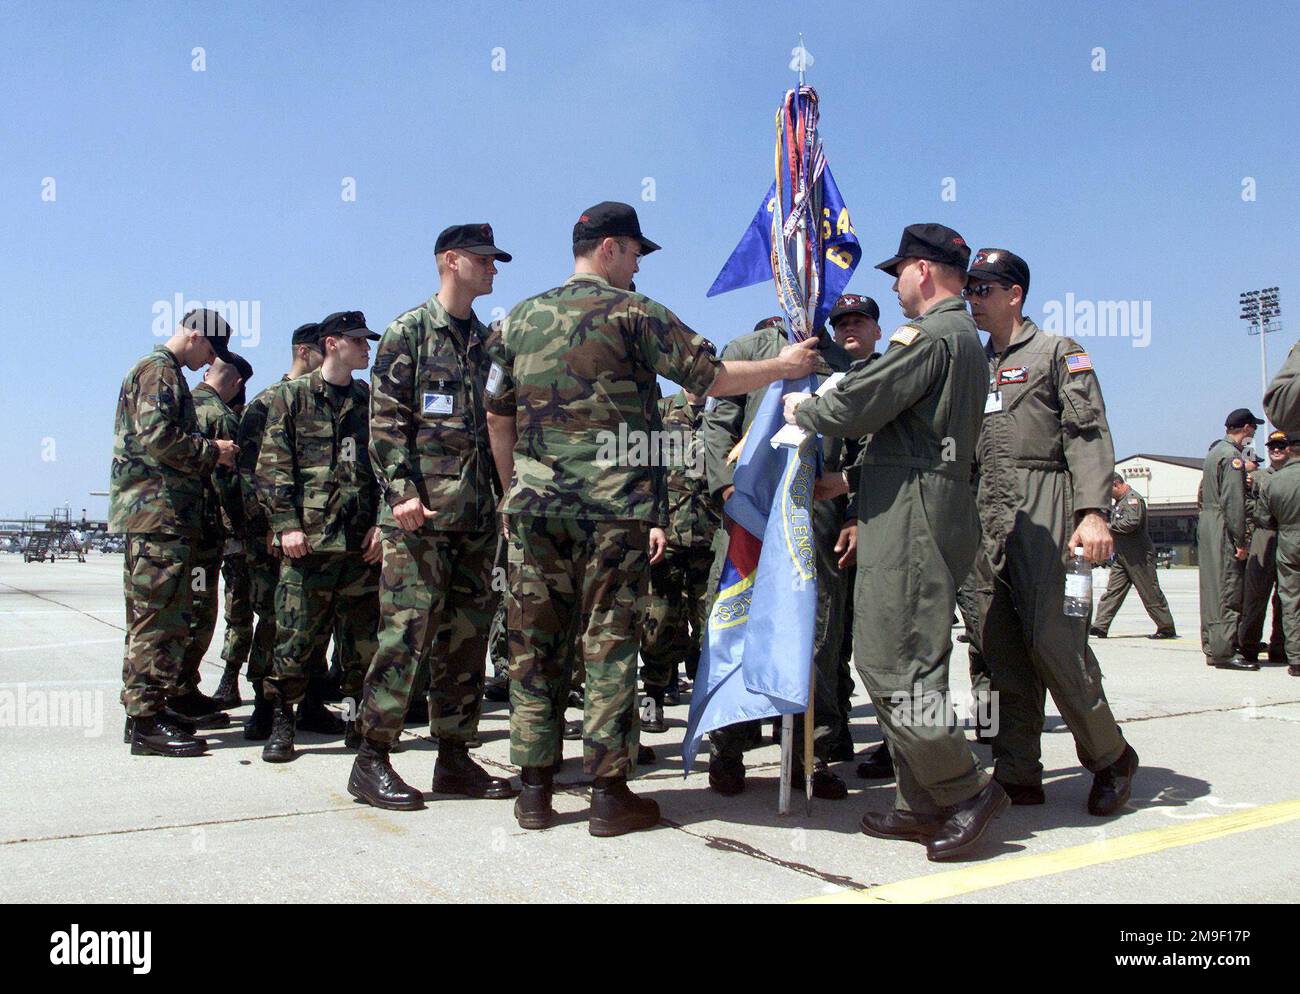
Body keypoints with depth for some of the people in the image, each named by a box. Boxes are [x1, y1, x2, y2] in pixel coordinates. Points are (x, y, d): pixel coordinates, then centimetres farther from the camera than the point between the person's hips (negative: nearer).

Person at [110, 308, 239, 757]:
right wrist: (212, 451, -9)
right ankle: (146, 720, -7)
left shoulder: (163, 373, 23)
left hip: (156, 514, 11)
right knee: (159, 616, -10)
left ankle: (146, 707, 21)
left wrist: (209, 453, 14)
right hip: (158, 512, -11)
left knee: (153, 616, 14)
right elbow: (158, 438, -20)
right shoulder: (159, 371, -8)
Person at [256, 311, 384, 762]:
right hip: (308, 538, -3)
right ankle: (281, 723, 9)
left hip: (362, 539, 3)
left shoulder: (370, 400, 16)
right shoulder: (292, 396, 6)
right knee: (296, 635, -2)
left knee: (365, 637, 6)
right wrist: (286, 524, -9)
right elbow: (272, 465, 0)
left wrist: (382, 522, 1)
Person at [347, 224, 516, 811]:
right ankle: (372, 759, 2)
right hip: (420, 515, -7)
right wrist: (403, 491, -17)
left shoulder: (488, 342, 19)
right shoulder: (408, 332, 0)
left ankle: (455, 756, 16)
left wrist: (505, 492, 16)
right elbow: (385, 420, -7)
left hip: (477, 514, 7)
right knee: (406, 629, -8)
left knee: (467, 632, 7)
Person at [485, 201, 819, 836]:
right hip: (613, 507, -5)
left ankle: (534, 788, 14)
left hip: (536, 502, 5)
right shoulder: (632, 313, -2)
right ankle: (610, 792, 7)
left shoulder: (521, 318, 14)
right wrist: (783, 367, 10)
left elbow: (497, 414, 18)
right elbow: (709, 378, -4)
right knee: (608, 643, 1)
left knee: (534, 641, 8)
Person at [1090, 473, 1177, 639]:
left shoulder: (1133, 499, -14)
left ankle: (1167, 629, 11)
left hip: (1138, 556, -10)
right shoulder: (1120, 501, 18)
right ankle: (1100, 627, -1)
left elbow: (1131, 523, -27)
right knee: (1112, 592, 2)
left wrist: (1110, 525, -14)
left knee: (1151, 594, 0)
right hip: (1122, 556, 10)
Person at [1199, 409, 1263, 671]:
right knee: (1229, 590, -8)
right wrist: (1240, 541, -18)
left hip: (1206, 524, 10)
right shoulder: (1232, 456, -13)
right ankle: (1225, 650, -8)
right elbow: (1233, 502, -19)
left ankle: (1212, 648, 16)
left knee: (1213, 589, 12)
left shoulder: (1215, 451, 17)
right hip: (1223, 530, -10)